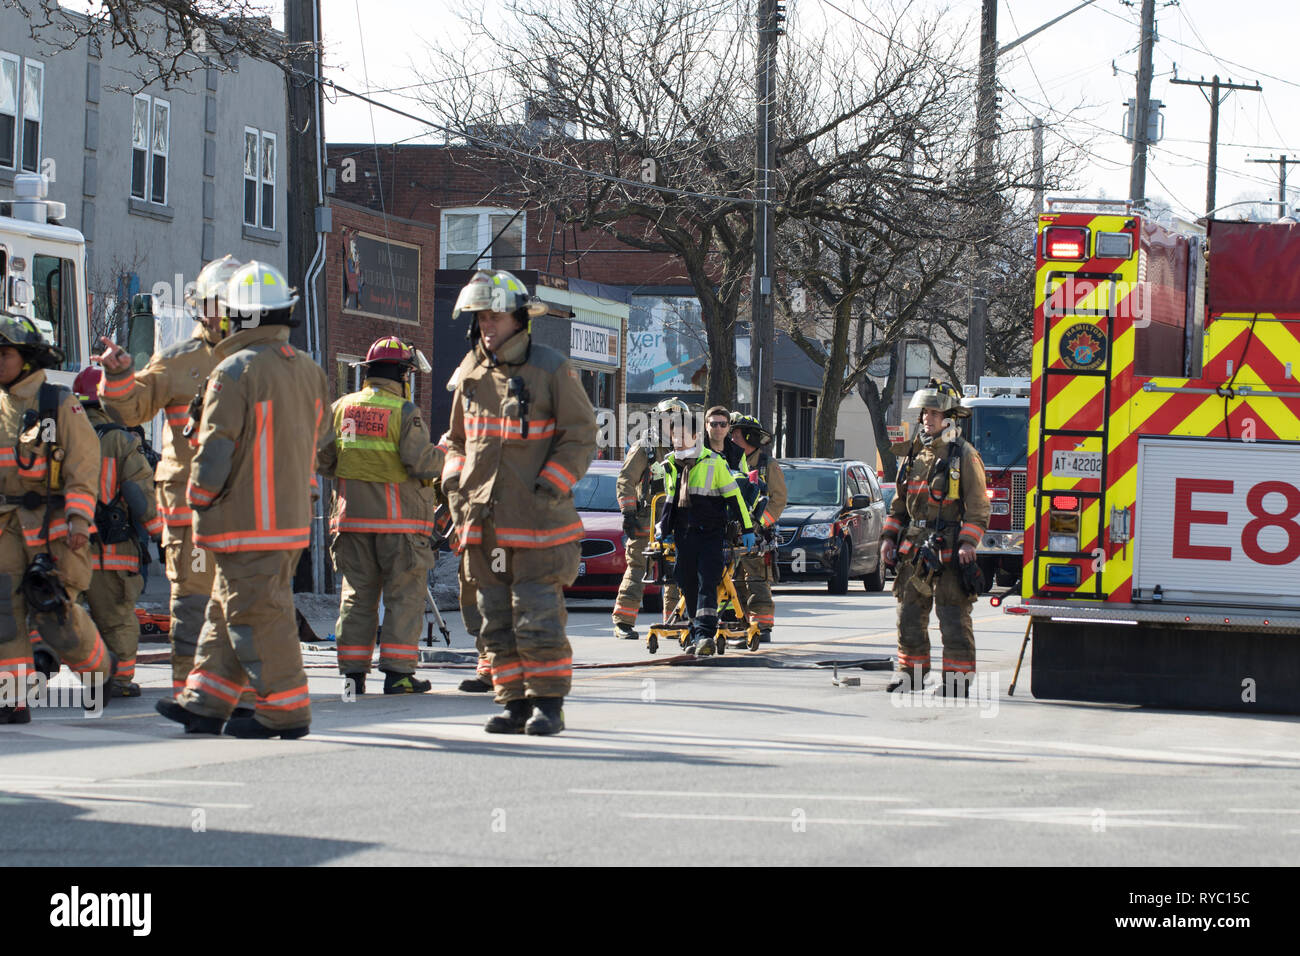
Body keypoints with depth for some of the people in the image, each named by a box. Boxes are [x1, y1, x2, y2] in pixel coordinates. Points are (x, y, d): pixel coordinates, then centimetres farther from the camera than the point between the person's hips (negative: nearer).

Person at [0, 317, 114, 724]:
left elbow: (83, 466, -7)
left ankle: (97, 665, 22)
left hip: (51, 524, -4)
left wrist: (79, 520, -18)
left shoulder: (61, 405, -3)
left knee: (54, 612, -6)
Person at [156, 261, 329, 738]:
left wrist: (199, 498, -3)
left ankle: (286, 709, 0)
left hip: (246, 519, -8)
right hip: (293, 514, 8)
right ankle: (204, 703, 18)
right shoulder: (309, 370, 9)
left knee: (256, 614, -2)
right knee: (227, 608, 15)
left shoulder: (235, 371, -15)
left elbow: (215, 449, -16)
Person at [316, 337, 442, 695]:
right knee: (404, 596, 2)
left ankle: (353, 672, 7)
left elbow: (322, 460, 5)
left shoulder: (341, 408, 4)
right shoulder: (404, 413, -10)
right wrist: (445, 454, 4)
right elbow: (423, 462, -16)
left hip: (352, 517, 5)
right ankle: (398, 672, -3)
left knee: (357, 596, 10)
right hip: (399, 519, -5)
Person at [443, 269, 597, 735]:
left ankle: (548, 703, 1)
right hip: (483, 521, 6)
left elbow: (580, 436, -3)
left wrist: (548, 488, -12)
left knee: (538, 619, -7)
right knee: (497, 622, 7)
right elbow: (458, 437, 24)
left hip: (537, 521, -6)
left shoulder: (551, 369, -4)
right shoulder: (471, 372, 12)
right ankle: (514, 703, 14)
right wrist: (455, 483, 7)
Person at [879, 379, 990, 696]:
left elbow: (978, 506, -7)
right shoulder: (915, 453, 15)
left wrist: (968, 543, -17)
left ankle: (958, 678, -1)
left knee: (953, 616, -5)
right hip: (913, 548, 6)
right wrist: (889, 537, 13)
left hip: (948, 551, -6)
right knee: (910, 612, 9)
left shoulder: (963, 455, -4)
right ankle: (911, 670, 19)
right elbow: (900, 501, 22)